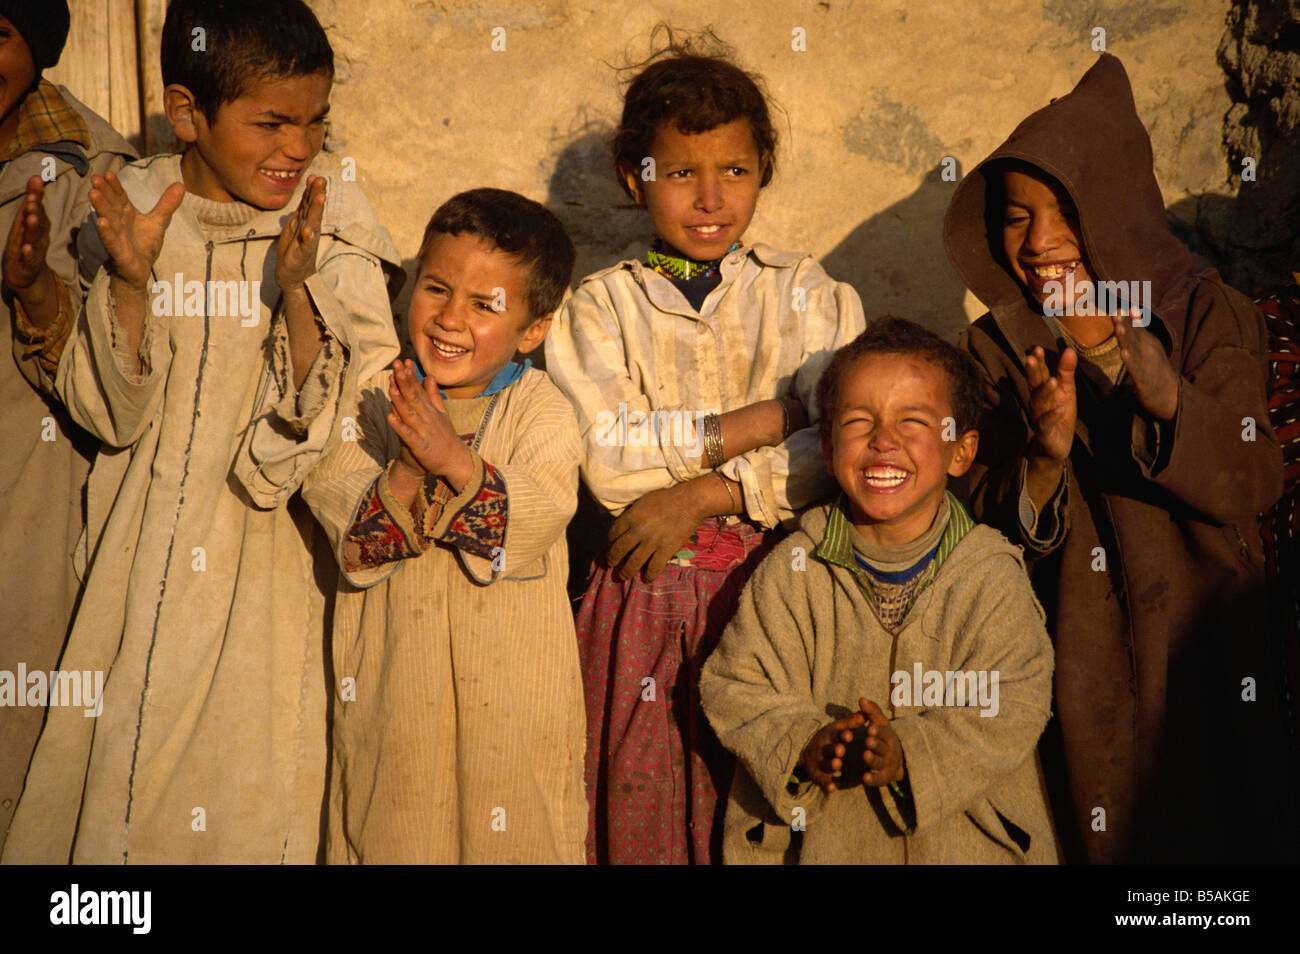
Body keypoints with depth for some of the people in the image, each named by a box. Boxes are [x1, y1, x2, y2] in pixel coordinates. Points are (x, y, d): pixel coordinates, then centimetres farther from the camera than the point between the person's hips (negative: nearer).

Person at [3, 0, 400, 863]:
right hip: (151, 548, 2)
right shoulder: (135, 209, -4)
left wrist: (297, 289, -27)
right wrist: (129, 280, -21)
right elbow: (107, 415, -6)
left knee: (251, 794, 7)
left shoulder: (330, 220, -8)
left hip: (271, 556, -1)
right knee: (122, 761, 12)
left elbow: (348, 419, -13)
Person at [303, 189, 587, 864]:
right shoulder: (375, 401, 0)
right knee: (392, 830, 12)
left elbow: (542, 511, -20)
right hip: (391, 688, 1)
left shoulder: (541, 410, -4)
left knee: (509, 835, 9)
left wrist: (458, 464, -33)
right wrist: (406, 478, -30)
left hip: (510, 695, -1)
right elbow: (342, 523, -12)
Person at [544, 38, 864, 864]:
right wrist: (775, 415, -11)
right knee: (640, 813, 4)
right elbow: (607, 459, -10)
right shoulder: (600, 306, 5)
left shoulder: (806, 293, 7)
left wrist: (707, 495, -13)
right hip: (647, 589, 0)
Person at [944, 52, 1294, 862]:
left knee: (1213, 826, 8)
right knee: (1097, 832, 8)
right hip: (1073, 657, 1)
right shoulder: (999, 348, 0)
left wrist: (1169, 400, -35)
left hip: (1200, 642, -1)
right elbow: (989, 526, -5)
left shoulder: (1207, 315, -5)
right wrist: (1043, 460, -26)